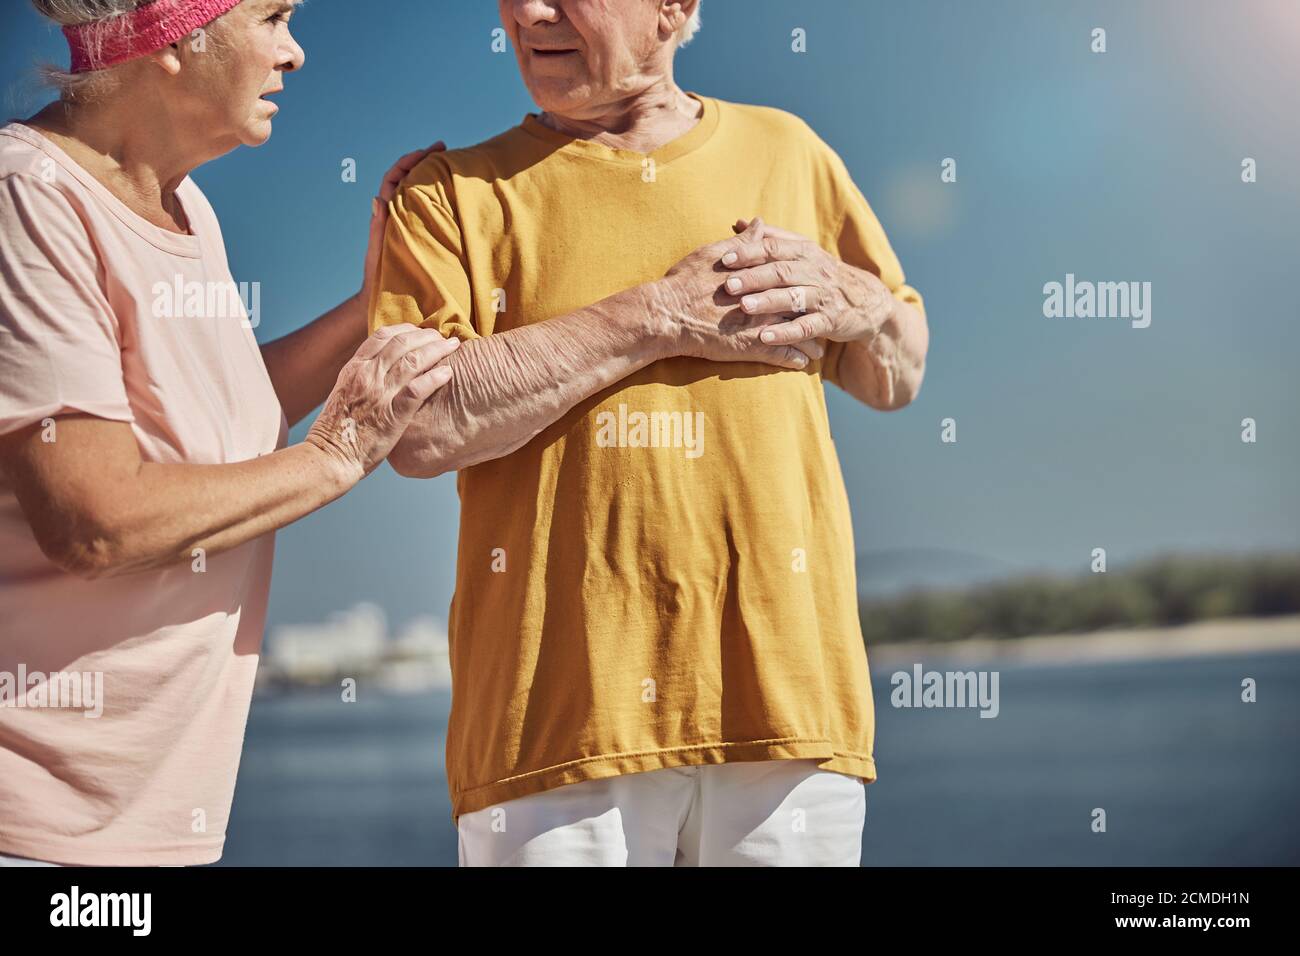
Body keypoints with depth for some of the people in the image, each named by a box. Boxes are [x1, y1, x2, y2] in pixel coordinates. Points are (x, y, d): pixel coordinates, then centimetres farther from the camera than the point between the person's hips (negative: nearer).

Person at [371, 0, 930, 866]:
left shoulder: (785, 152, 15)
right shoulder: (451, 192, 6)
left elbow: (901, 380, 24)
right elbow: (417, 427, -10)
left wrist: (858, 306, 0)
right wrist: (655, 316, -11)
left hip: (781, 693, 2)